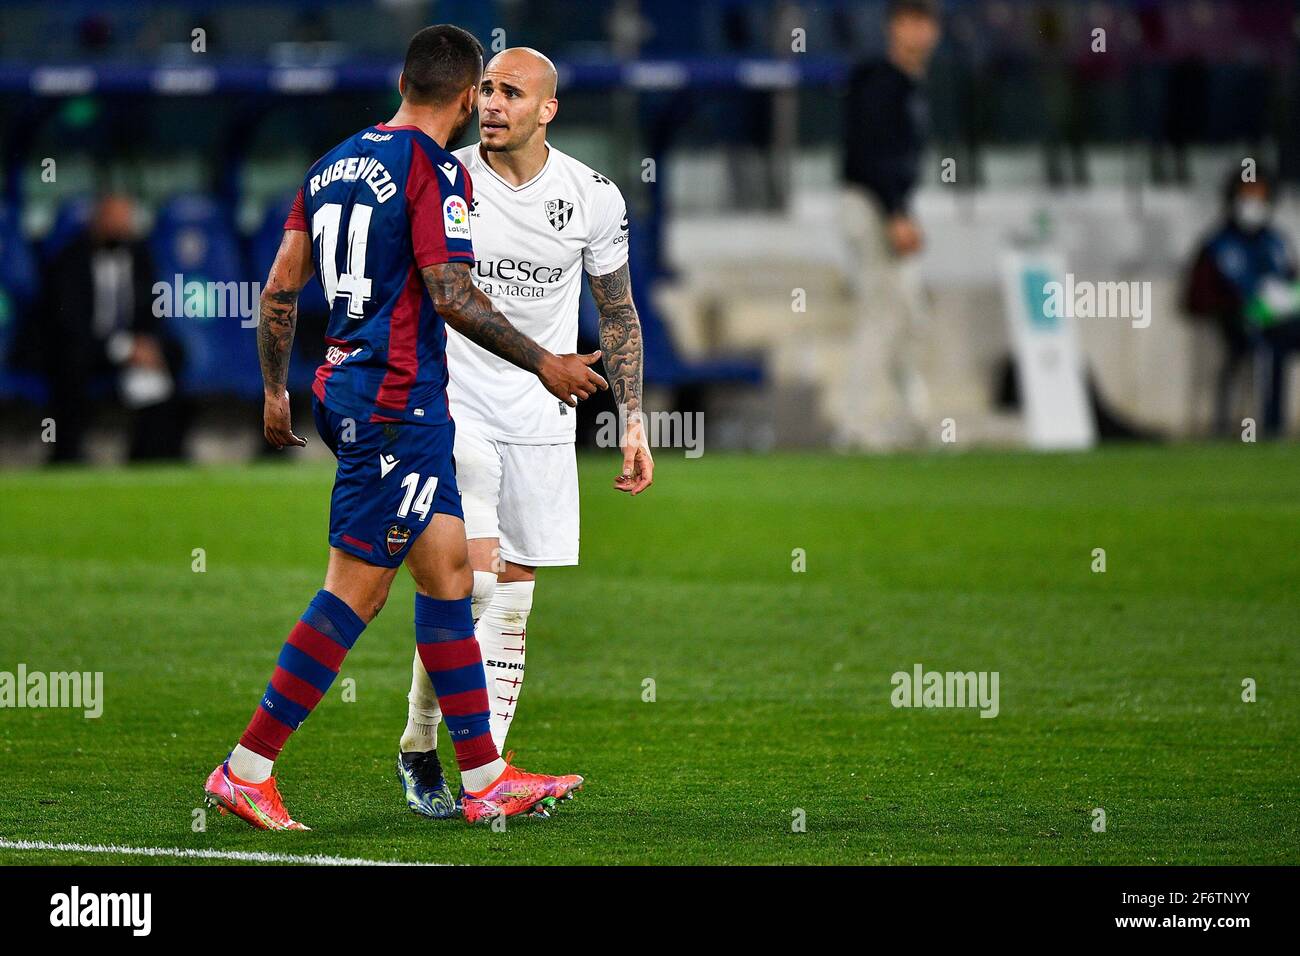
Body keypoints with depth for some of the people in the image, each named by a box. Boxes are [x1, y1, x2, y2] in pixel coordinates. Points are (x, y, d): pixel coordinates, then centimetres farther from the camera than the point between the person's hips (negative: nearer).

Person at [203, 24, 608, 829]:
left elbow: (281, 288, 14)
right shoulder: (436, 171, -12)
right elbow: (451, 295, -19)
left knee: (448, 568, 12)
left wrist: (275, 391, 23)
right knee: (357, 588, -5)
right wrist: (543, 363, -11)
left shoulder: (336, 163, 13)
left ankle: (486, 778, 13)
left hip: (343, 385, 9)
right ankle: (247, 771, -5)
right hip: (400, 397, -9)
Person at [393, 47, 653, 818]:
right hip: (454, 406, -3)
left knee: (512, 602, 4)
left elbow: (619, 313, 11)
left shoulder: (593, 197, -1)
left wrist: (634, 421, 7)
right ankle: (418, 746, 0)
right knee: (470, 578, -17)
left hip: (541, 421, 3)